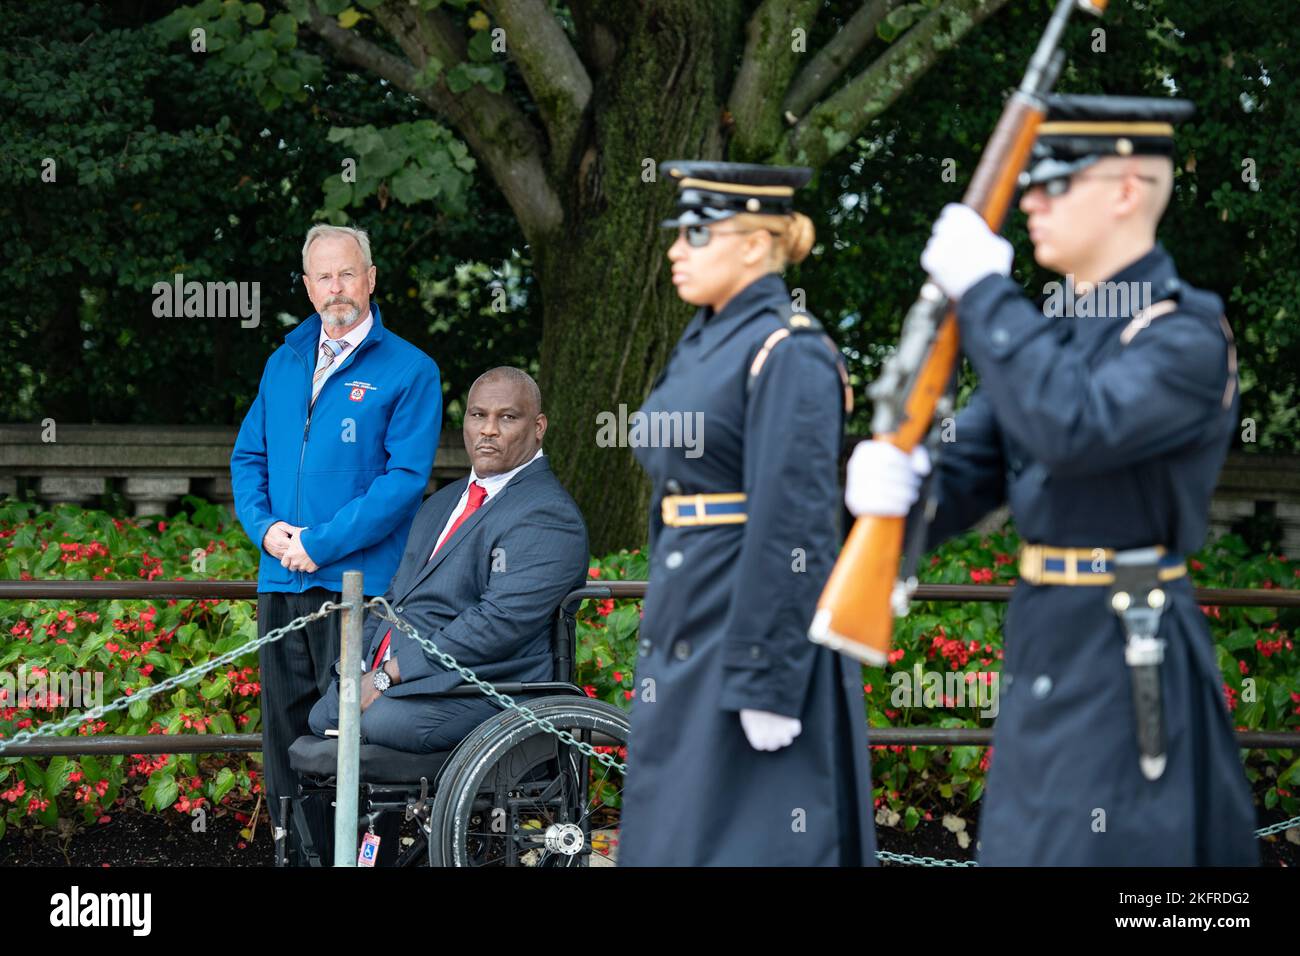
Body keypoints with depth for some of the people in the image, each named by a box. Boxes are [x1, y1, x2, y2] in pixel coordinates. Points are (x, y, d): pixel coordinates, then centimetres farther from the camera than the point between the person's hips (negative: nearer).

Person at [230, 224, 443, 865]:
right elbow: (249, 457, 19)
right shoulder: (284, 364, 16)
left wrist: (322, 543, -14)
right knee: (285, 734, 7)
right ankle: (299, 859, 14)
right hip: (280, 580, 6)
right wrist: (265, 526, -2)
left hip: (359, 580, -5)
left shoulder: (409, 371, -2)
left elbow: (406, 476, -10)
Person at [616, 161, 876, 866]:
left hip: (759, 637, -9)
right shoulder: (703, 343, 15)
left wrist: (767, 686, -21)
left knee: (745, 839, -6)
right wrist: (663, 636, 20)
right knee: (677, 836, 10)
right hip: (690, 636, 9)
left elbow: (794, 528, -18)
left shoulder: (788, 356, -14)